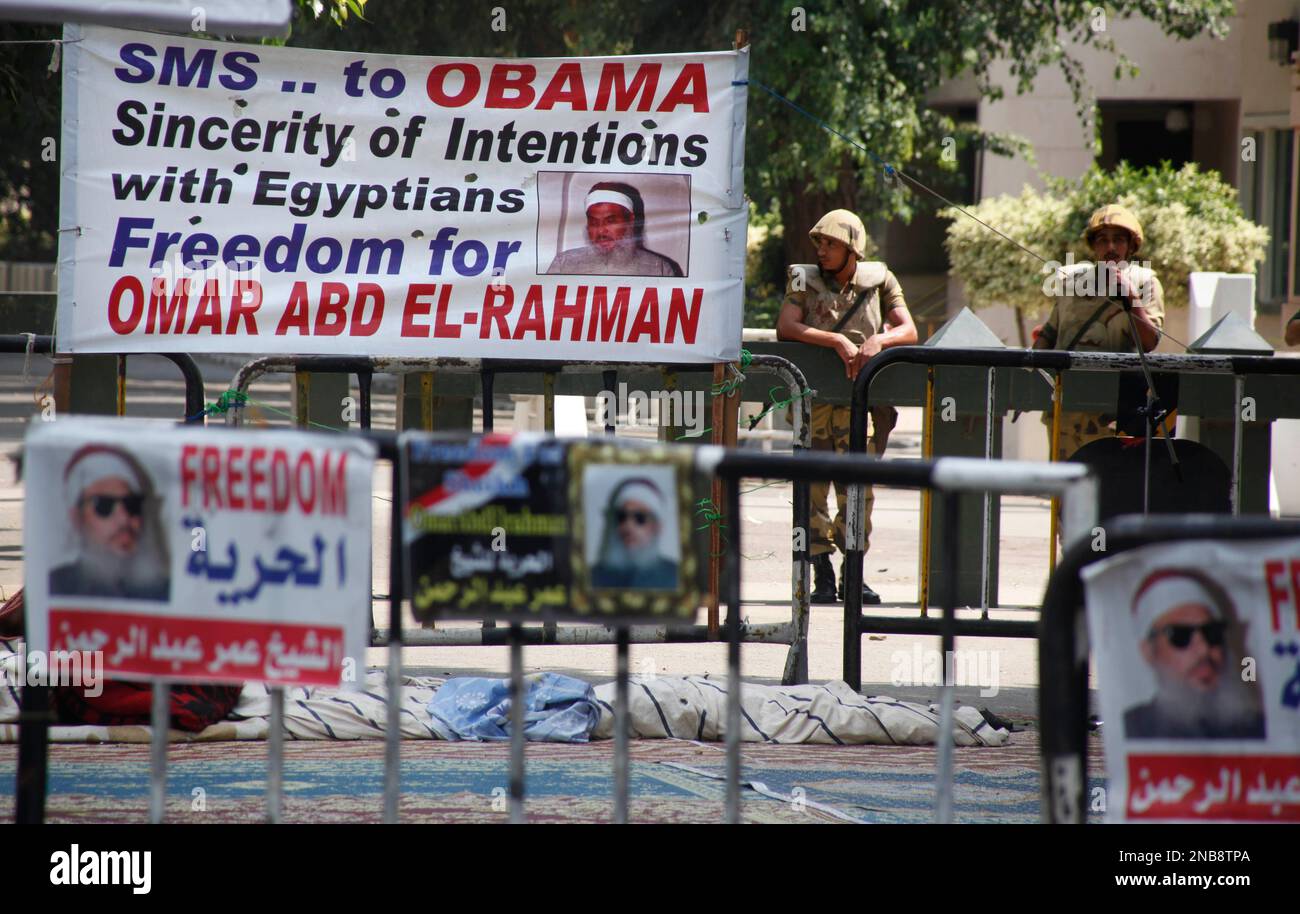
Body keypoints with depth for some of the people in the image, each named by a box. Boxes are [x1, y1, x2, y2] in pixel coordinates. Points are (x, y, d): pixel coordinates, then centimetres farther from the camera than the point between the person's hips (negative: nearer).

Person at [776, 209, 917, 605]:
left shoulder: (879, 280, 7)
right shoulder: (804, 279, 4)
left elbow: (909, 331, 1)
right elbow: (786, 327, -11)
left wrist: (878, 340, -20)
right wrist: (838, 341, -21)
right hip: (815, 392, -1)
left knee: (858, 484, -2)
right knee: (813, 483, -4)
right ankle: (822, 572, 0)